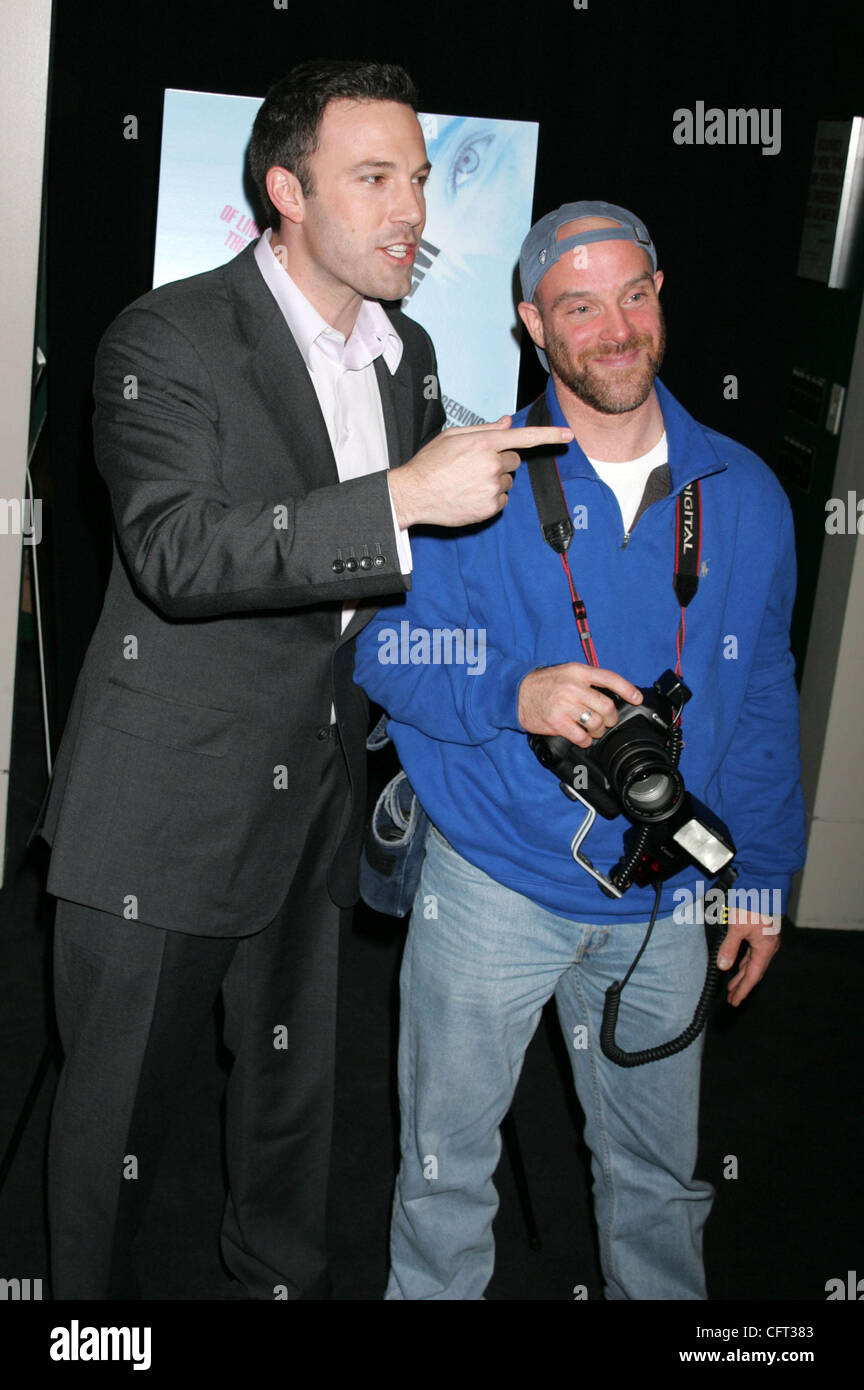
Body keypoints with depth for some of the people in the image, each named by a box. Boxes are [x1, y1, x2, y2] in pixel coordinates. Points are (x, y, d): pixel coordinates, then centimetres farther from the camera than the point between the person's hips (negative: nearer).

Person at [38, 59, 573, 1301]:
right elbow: (175, 554, -29)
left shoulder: (409, 356, 8)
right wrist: (402, 498, -33)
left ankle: (284, 1281, 42)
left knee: (295, 1086, 21)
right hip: (168, 808, -6)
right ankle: (92, 1300, 35)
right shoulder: (169, 338, -13)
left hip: (318, 803, 6)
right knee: (119, 1100, 11)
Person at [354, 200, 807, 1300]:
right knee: (446, 1166, 14)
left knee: (657, 1175, 18)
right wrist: (515, 698, -25)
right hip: (494, 886, -2)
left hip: (665, 901, 2)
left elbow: (762, 700, 8)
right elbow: (389, 652, -6)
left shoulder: (744, 495, 0)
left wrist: (761, 876, 8)